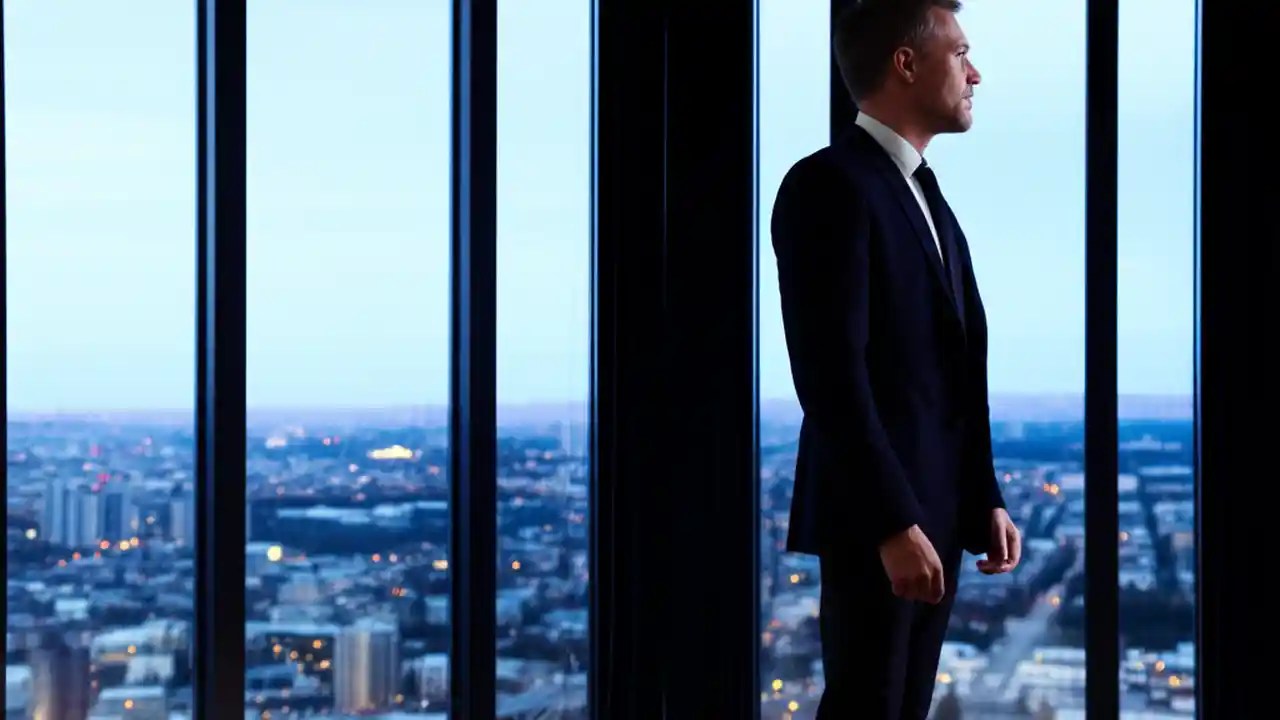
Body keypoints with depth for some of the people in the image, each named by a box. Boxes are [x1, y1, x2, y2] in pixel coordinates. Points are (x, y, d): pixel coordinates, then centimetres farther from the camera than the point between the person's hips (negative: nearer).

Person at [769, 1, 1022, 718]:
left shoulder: (926, 194, 18)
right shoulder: (830, 185, -11)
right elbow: (831, 372, -19)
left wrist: (986, 499, 9)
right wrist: (894, 523, -23)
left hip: (938, 511, 9)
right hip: (875, 517, -9)